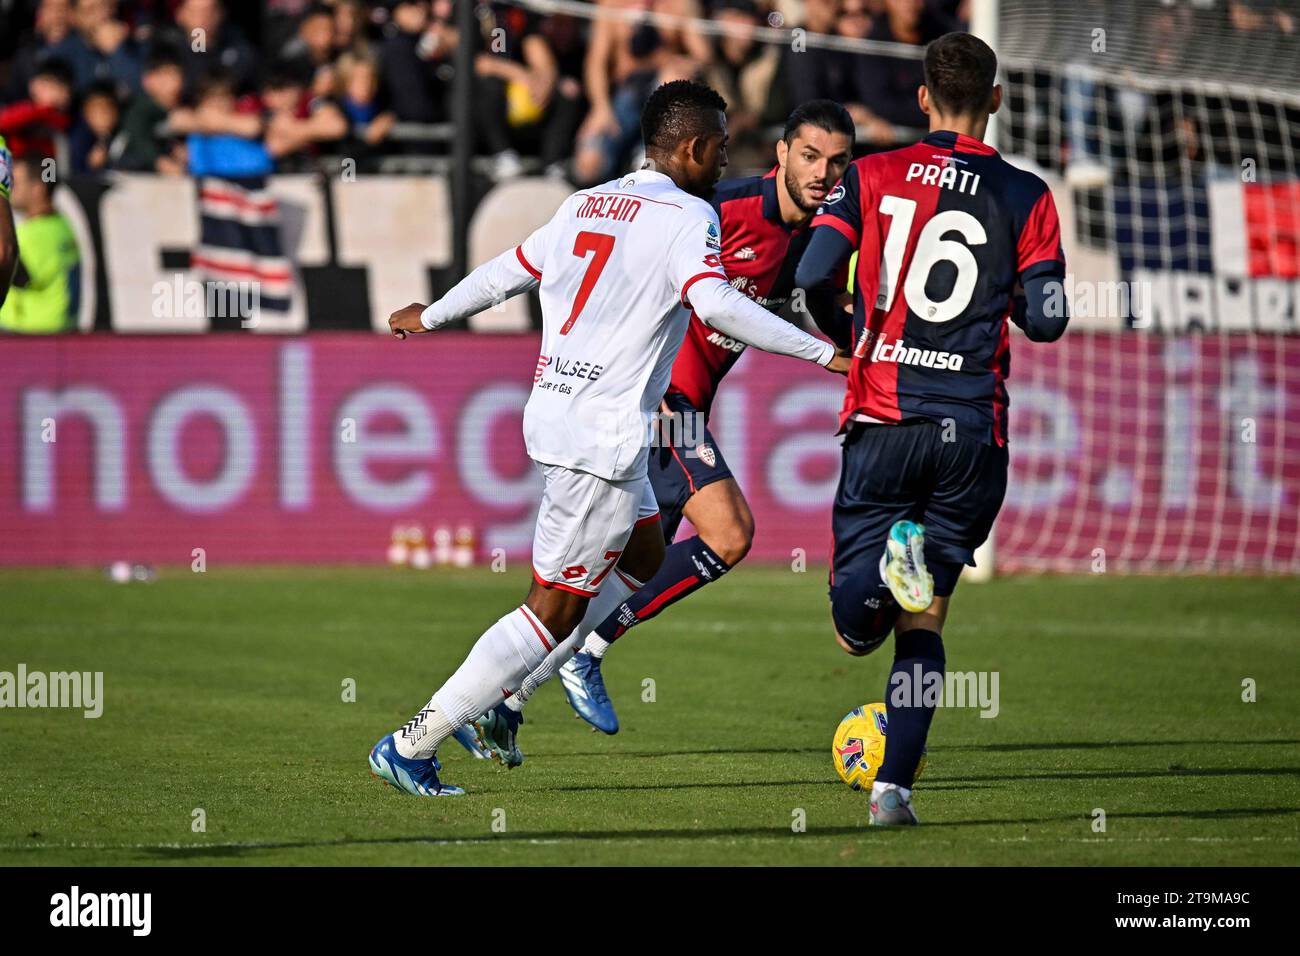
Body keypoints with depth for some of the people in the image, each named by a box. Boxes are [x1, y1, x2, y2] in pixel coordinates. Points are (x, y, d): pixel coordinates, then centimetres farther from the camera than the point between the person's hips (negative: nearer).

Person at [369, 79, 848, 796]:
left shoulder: (585, 204, 13)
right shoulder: (688, 217, -10)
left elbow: (508, 271, 24)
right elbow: (717, 305, -27)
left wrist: (430, 316, 40)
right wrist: (825, 352, -26)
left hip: (552, 409, 9)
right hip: (603, 433, -9)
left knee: (643, 553, 25)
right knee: (556, 608, -2)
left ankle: (502, 692, 21)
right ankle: (412, 747, -1)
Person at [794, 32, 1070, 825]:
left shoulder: (872, 177, 3)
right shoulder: (1026, 197, 2)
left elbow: (812, 278, -5)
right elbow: (1047, 320, -3)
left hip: (883, 424, 0)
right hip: (973, 432, 1)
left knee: (856, 630, 3)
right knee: (923, 625, 13)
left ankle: (889, 564, -31)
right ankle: (895, 787, 2)